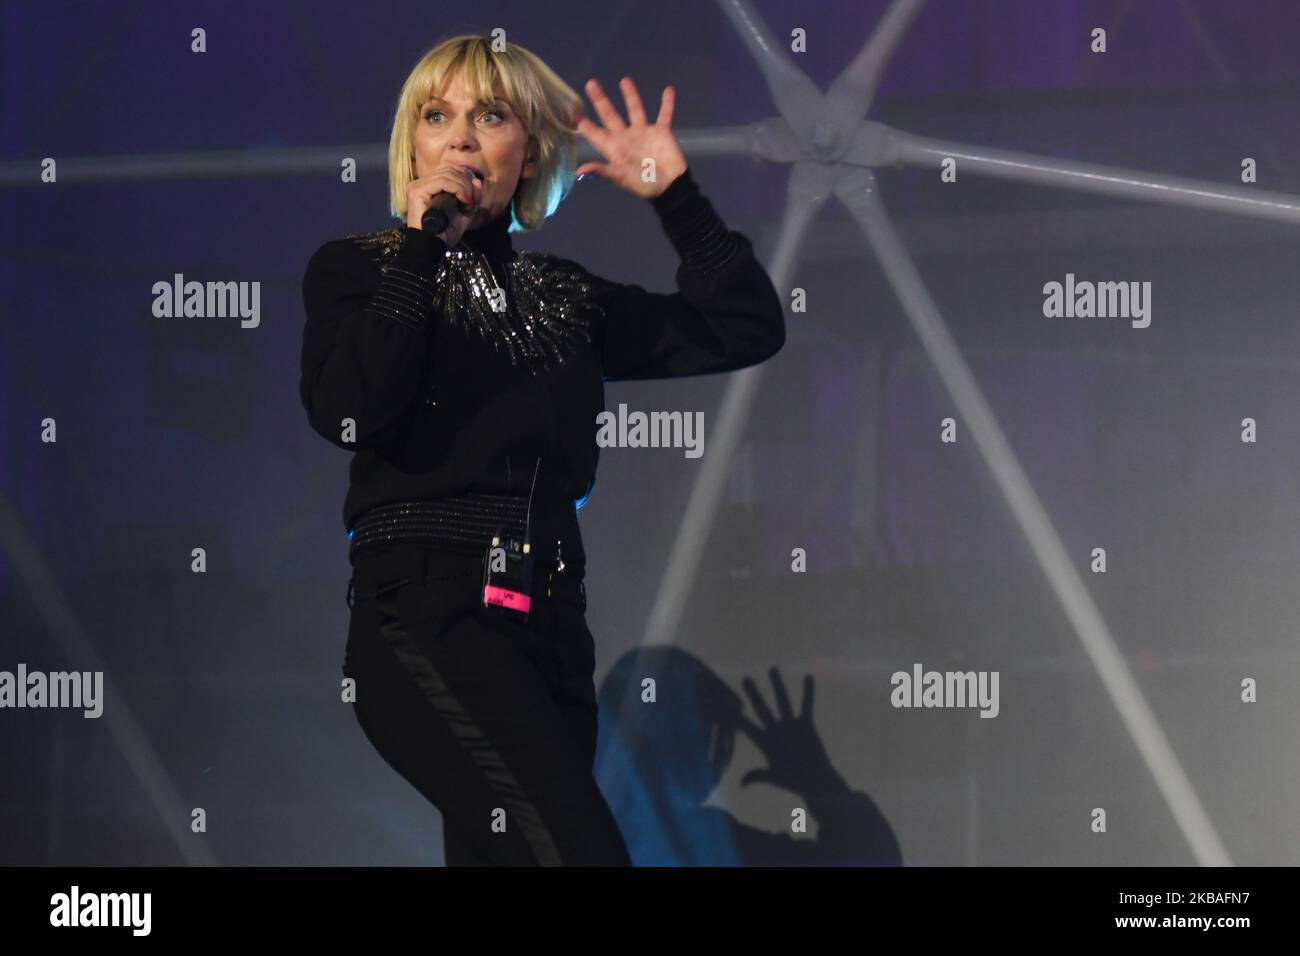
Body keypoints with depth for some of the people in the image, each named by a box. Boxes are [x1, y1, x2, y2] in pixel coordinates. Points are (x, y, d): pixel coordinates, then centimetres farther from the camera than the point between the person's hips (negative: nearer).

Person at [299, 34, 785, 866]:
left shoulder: (565, 296, 19)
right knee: (579, 849, -27)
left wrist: (674, 195, 10)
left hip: (548, 631, 6)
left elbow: (747, 330, 16)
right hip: (427, 614, -6)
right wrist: (423, 244, -8)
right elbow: (349, 413, -12)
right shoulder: (357, 269, 7)